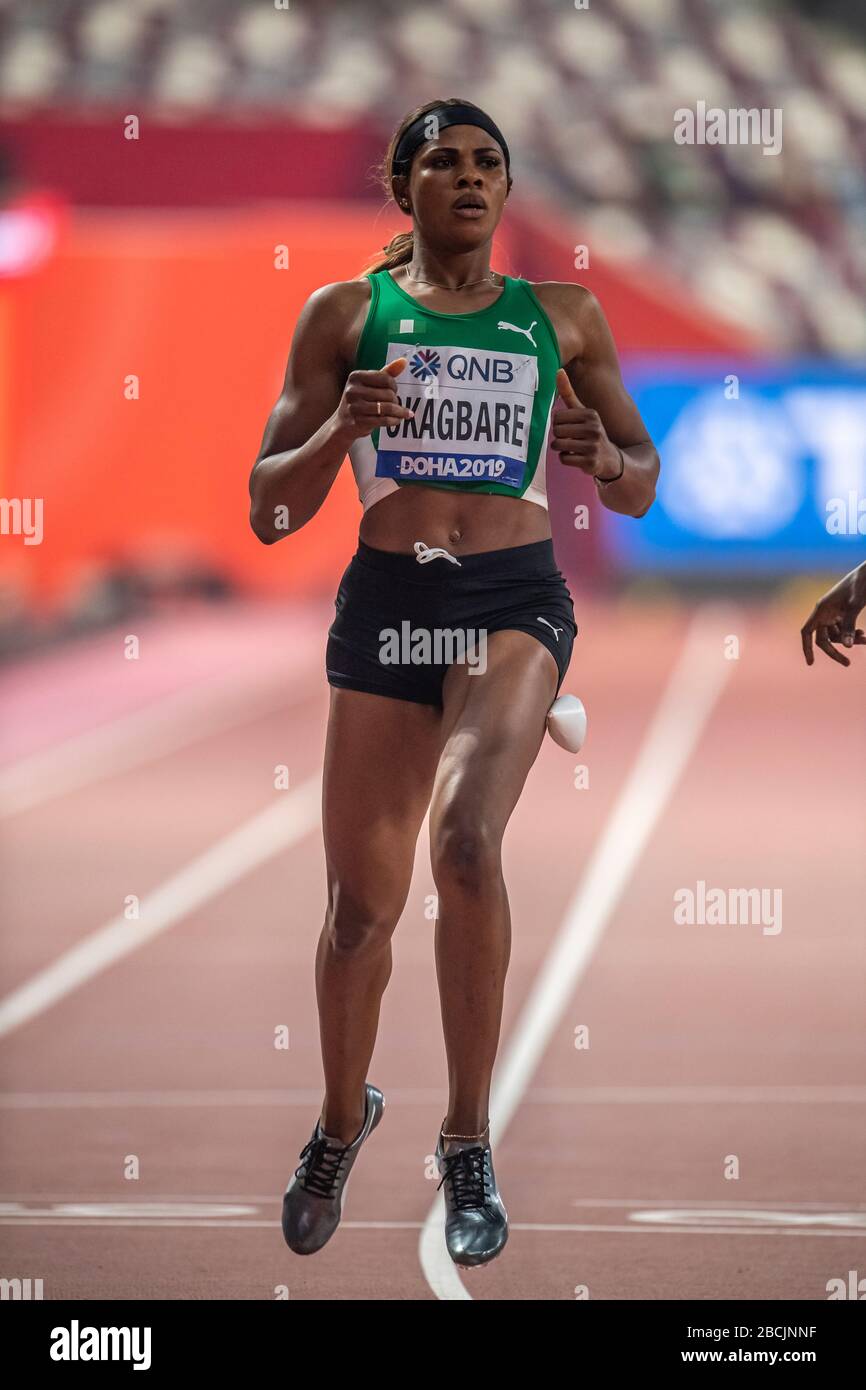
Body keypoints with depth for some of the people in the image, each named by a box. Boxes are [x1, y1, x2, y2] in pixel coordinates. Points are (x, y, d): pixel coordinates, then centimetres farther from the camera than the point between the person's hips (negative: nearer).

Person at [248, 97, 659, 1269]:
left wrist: (605, 458, -7)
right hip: (386, 599, 1)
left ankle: (469, 1141, -17)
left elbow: (644, 488, 17)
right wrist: (339, 433, -13)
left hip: (515, 599, -1)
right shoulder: (347, 314, 7)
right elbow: (270, 507, 7)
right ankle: (342, 1120, 34)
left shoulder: (564, 319, 11)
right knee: (362, 896, 5)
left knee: (464, 836, -27)